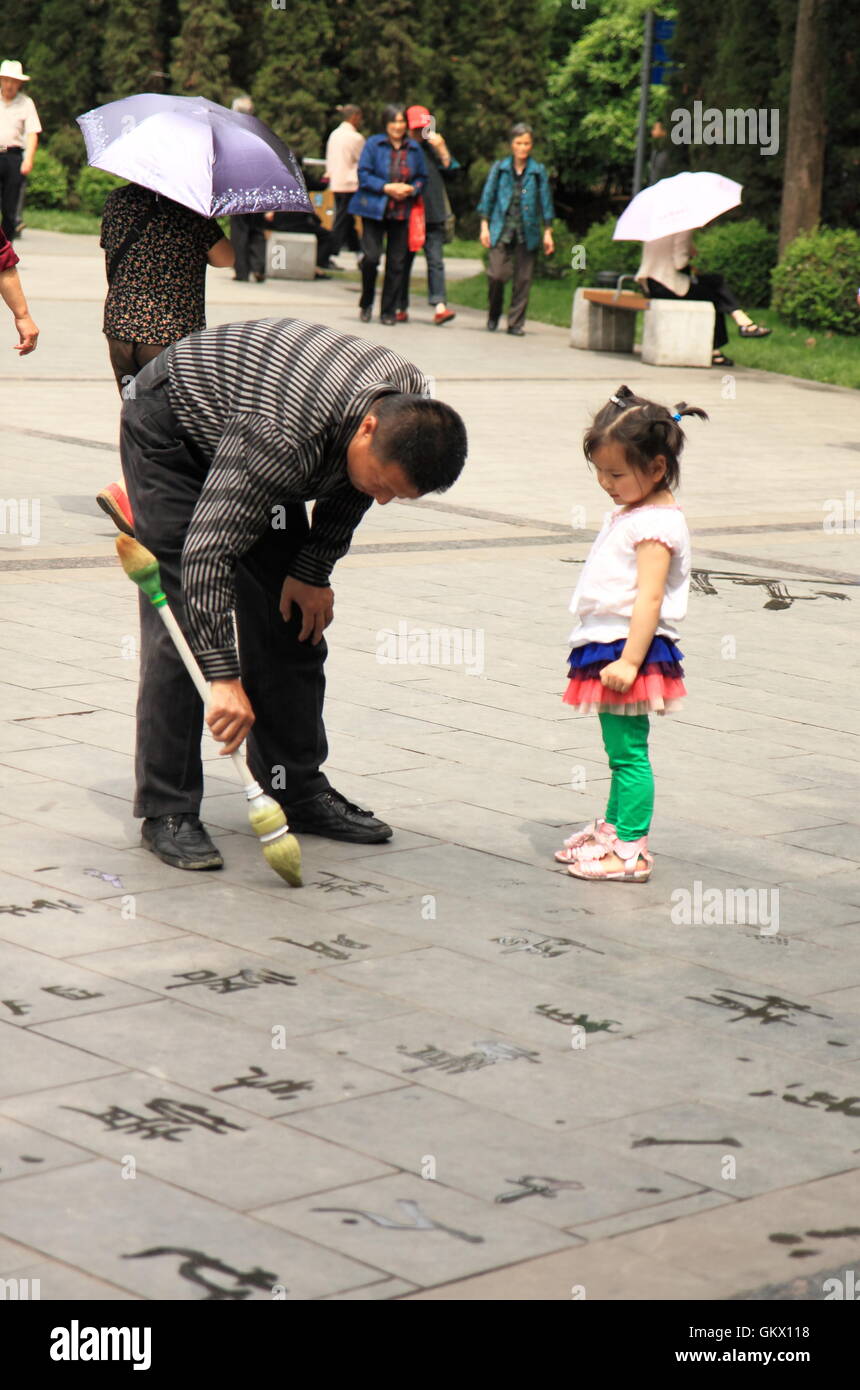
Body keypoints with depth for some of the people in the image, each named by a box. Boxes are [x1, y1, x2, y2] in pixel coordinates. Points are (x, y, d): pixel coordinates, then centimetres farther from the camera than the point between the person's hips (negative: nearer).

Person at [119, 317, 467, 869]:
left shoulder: (413, 409, -21)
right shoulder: (280, 435, -43)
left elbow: (348, 490, 1)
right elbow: (209, 549, -42)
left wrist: (314, 571, -4)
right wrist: (224, 679, -43)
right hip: (169, 427, -7)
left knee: (293, 618, 4)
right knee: (183, 623, -14)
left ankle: (299, 788, 14)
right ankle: (167, 812, -8)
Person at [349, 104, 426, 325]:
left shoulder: (414, 149, 8)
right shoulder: (374, 144, -1)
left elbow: (422, 178, 15)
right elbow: (363, 174, -5)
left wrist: (412, 189, -6)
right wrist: (386, 187, -15)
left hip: (401, 213, 3)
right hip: (374, 210, -3)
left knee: (397, 263, 1)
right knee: (371, 257, -11)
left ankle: (389, 310, 12)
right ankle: (366, 304, 12)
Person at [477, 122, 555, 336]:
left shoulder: (538, 171, 5)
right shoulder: (499, 168, 5)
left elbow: (545, 203, 8)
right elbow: (487, 197, 8)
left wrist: (548, 233, 5)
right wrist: (484, 227, 1)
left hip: (527, 231, 1)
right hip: (501, 229, -1)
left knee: (523, 278, 0)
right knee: (497, 274, -11)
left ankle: (515, 323, 9)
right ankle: (493, 315, 13)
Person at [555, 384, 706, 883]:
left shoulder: (657, 524, -17)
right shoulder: (634, 513, 15)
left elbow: (650, 598, -23)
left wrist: (629, 659, -27)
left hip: (631, 648, -10)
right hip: (610, 646, 10)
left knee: (629, 752, -8)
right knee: (621, 751, 20)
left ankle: (630, 850, -7)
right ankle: (611, 828, 30)